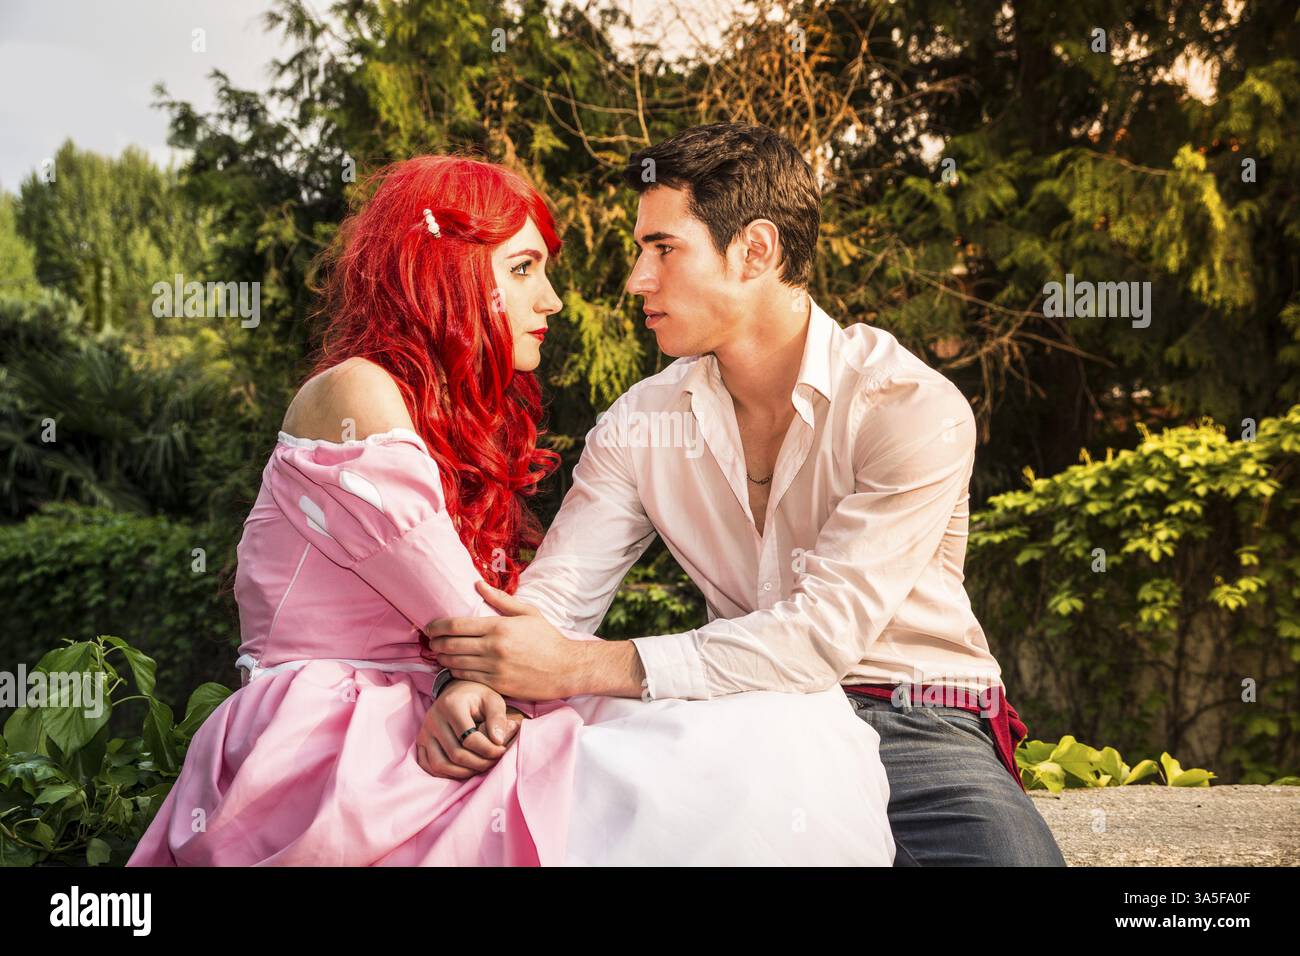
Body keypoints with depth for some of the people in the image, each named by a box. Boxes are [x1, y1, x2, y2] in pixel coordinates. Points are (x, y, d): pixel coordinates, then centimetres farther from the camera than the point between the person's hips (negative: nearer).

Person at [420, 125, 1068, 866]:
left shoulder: (915, 410, -15)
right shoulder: (641, 423, 3)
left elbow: (823, 635, -24)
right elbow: (553, 594, -3)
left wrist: (579, 667, -29)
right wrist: (472, 682, -27)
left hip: (914, 724, -2)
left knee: (1010, 849, -33)